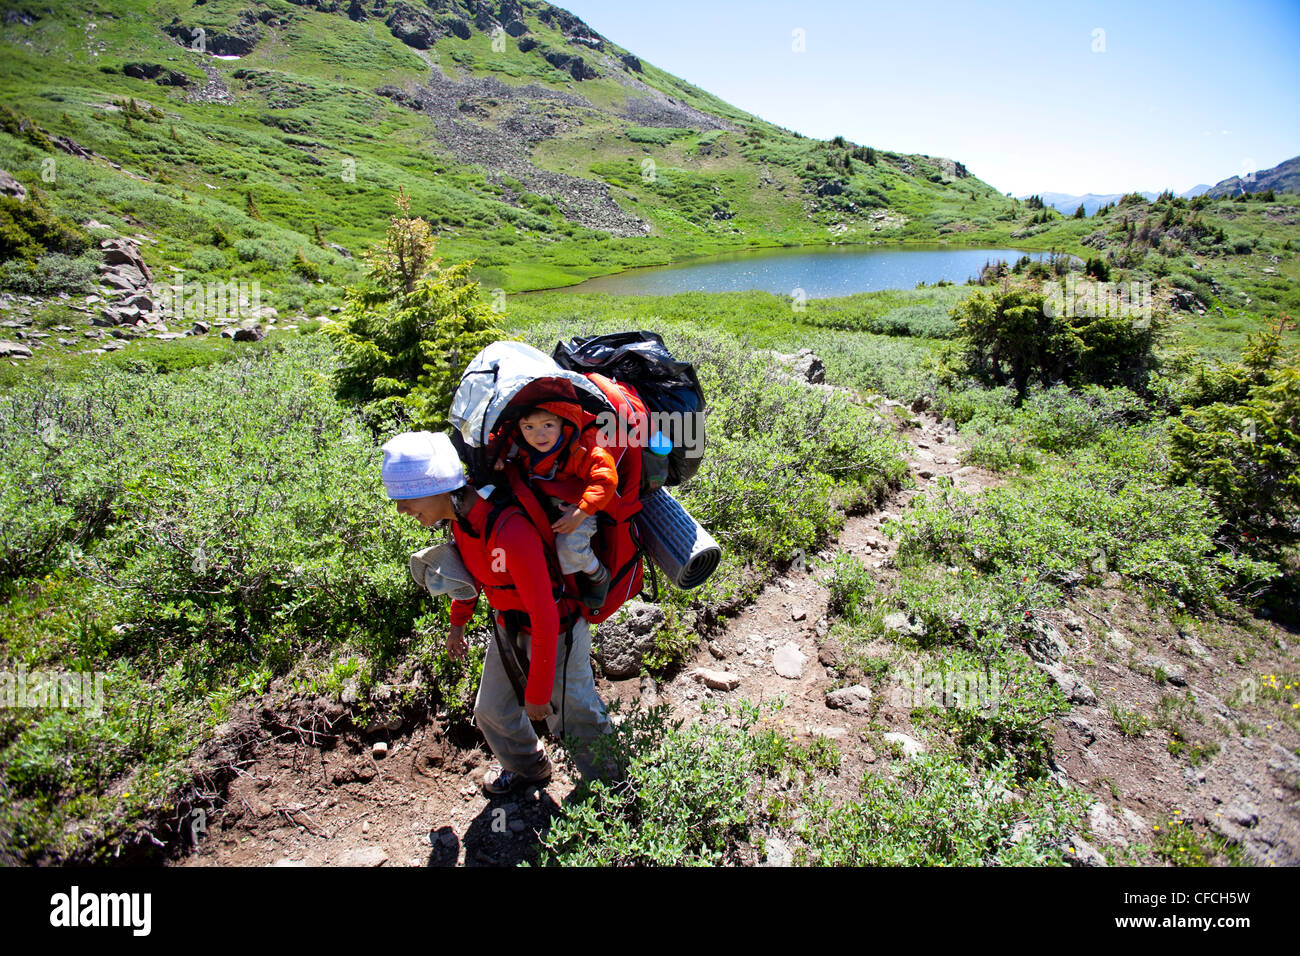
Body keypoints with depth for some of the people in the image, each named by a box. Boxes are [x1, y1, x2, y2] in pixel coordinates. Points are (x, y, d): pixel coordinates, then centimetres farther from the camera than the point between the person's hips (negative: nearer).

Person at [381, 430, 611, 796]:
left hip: (557, 632, -8)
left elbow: (545, 619, -32)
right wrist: (457, 621, 19)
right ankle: (528, 769, 52)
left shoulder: (510, 532, -39)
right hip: (508, 626, 8)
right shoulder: (461, 513, -12)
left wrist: (537, 693, -22)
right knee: (492, 711, 22)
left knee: (574, 718, 9)